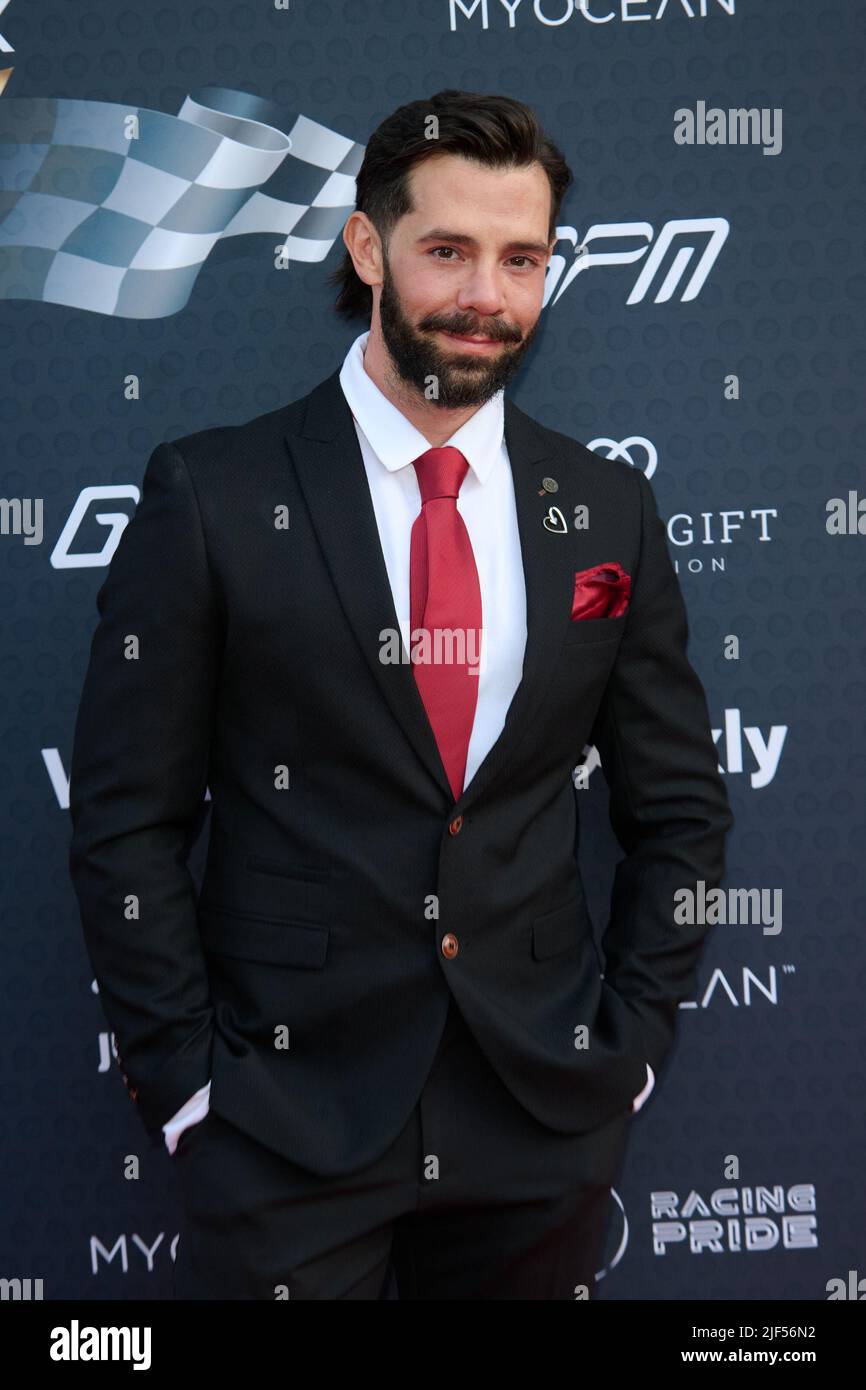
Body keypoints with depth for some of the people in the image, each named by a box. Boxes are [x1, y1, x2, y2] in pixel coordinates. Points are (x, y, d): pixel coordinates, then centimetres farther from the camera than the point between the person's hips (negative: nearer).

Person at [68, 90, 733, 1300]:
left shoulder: (608, 510, 2)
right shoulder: (212, 495, -7)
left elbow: (679, 805, 9)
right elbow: (126, 821, -5)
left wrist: (630, 1038, 2)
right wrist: (187, 1077, -7)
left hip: (544, 1126, 3)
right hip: (284, 1120, -3)